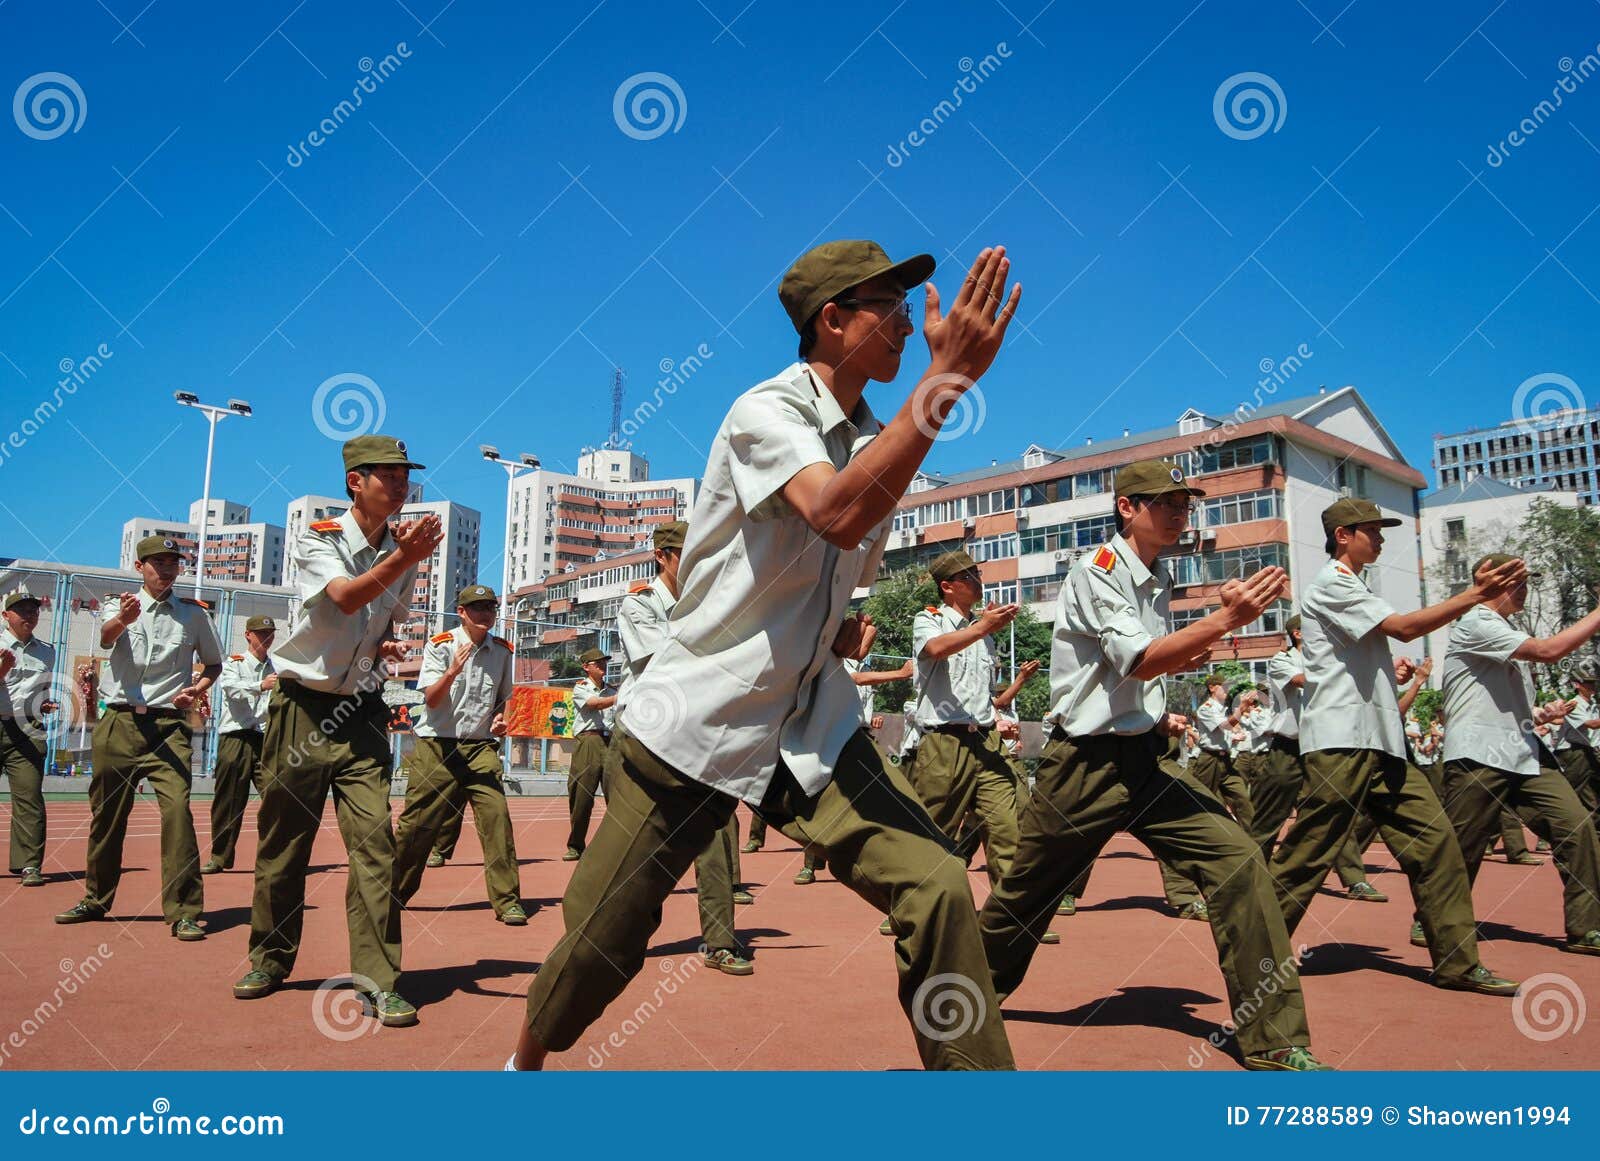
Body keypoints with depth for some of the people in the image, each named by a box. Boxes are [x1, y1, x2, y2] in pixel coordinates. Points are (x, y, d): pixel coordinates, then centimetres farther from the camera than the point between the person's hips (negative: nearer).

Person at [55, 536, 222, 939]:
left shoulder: (193, 613, 9)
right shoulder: (121, 606, 6)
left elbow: (213, 663, 19)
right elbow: (106, 637, -17)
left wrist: (198, 689, -2)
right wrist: (122, 620, -41)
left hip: (169, 725, -1)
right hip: (119, 722, 1)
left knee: (177, 808, -16)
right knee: (106, 813, 12)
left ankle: (184, 912, -13)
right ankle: (96, 899, 32)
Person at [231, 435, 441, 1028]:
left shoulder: (401, 553, 7)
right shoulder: (318, 539, -8)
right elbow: (345, 599, -28)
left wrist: (386, 646, 0)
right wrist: (403, 558, -41)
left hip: (362, 713, 3)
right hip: (303, 706, -2)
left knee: (374, 838, -9)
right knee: (282, 840, 9)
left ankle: (378, 980, -4)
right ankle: (271, 958, 30)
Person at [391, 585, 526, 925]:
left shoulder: (502, 650, 8)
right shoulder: (440, 645, -4)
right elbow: (431, 699, -11)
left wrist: (499, 718, 0)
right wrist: (452, 673, -29)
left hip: (481, 746, 2)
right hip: (437, 744, -2)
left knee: (496, 815, -11)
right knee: (417, 822, 2)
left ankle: (507, 900, -6)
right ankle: (392, 893, 22)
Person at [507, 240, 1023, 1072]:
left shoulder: (877, 441, 8)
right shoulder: (767, 412, -14)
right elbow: (838, 516, -36)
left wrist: (847, 624, 3)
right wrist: (947, 377, -37)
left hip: (814, 729, 6)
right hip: (699, 720, -5)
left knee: (935, 887, -13)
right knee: (605, 932, 8)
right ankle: (527, 1060, 38)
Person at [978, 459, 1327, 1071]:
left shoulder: (1157, 581, 12)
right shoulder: (1097, 571, -11)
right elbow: (1139, 660, -24)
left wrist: (1156, 716, 12)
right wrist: (1227, 618, -32)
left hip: (1144, 761, 7)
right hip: (1086, 765, -6)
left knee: (1237, 859, -11)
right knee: (1024, 899, 6)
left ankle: (1276, 1043, -5)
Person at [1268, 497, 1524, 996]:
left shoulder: (1354, 589, 25)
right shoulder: (1329, 585, -6)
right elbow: (1403, 627, -15)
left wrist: (1392, 672, 13)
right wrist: (1477, 594, -14)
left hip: (1380, 744, 10)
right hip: (1340, 745, -10)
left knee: (1434, 838, 3)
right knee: (1305, 859, -7)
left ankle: (1457, 961, 9)